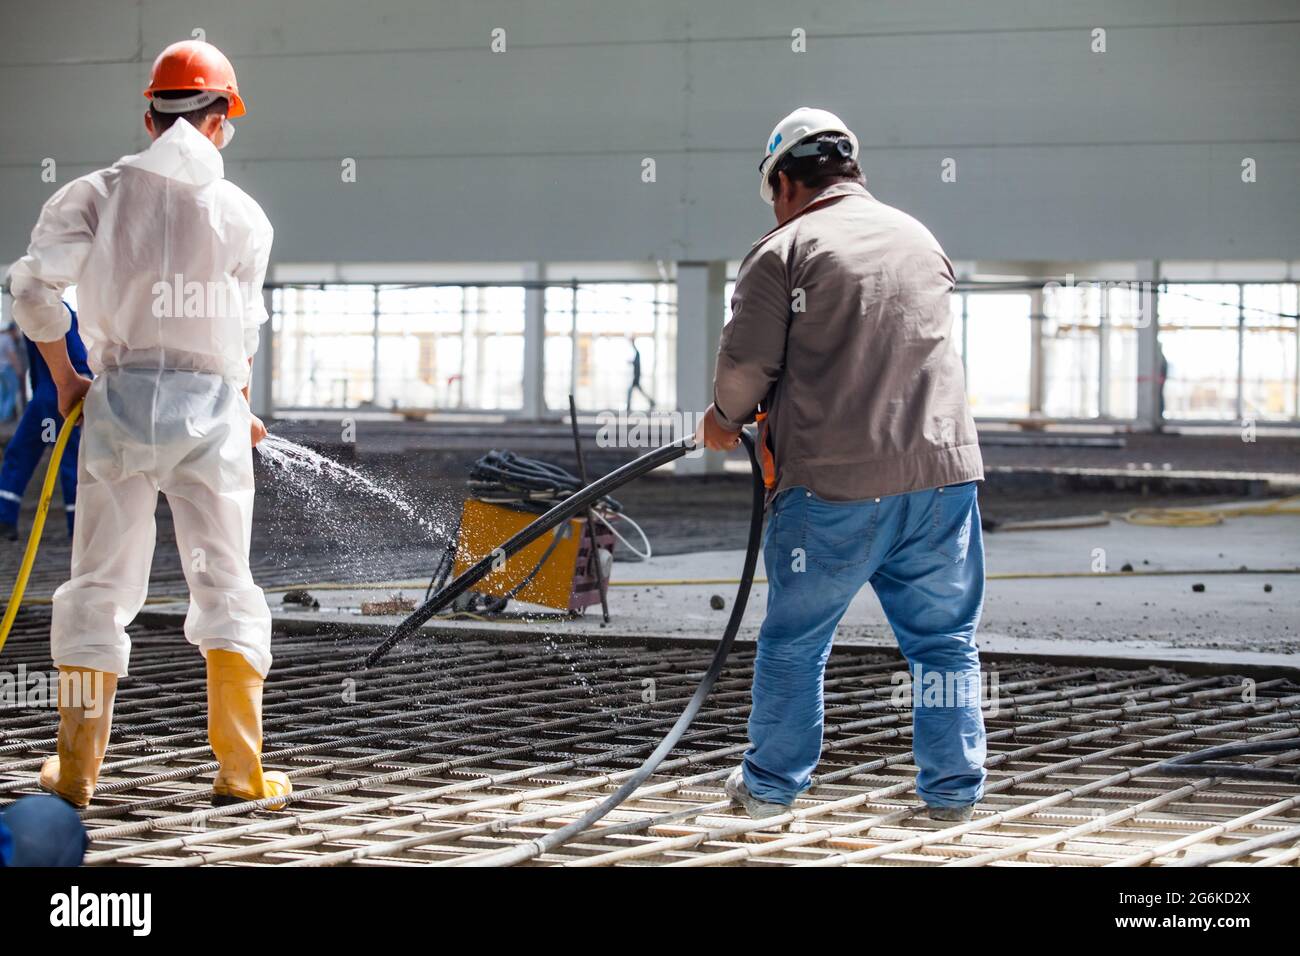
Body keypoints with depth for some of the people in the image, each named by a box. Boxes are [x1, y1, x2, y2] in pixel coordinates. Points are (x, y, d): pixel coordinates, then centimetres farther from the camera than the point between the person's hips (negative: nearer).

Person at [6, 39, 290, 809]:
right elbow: (244, 329, 3)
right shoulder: (243, 214, 2)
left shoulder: (96, 195, 2)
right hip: (211, 401, -1)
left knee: (100, 585, 8)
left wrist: (65, 378, 3)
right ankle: (240, 769, 5)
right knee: (226, 585, 7)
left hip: (119, 397, 1)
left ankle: (77, 769, 11)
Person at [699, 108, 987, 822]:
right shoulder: (921, 240, 15)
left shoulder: (783, 250, -3)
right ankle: (953, 788, 14)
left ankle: (770, 784, 21)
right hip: (942, 469, 4)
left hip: (833, 485, -4)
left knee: (794, 641, 11)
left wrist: (725, 417, 14)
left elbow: (746, 365, -9)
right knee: (944, 639, 12)